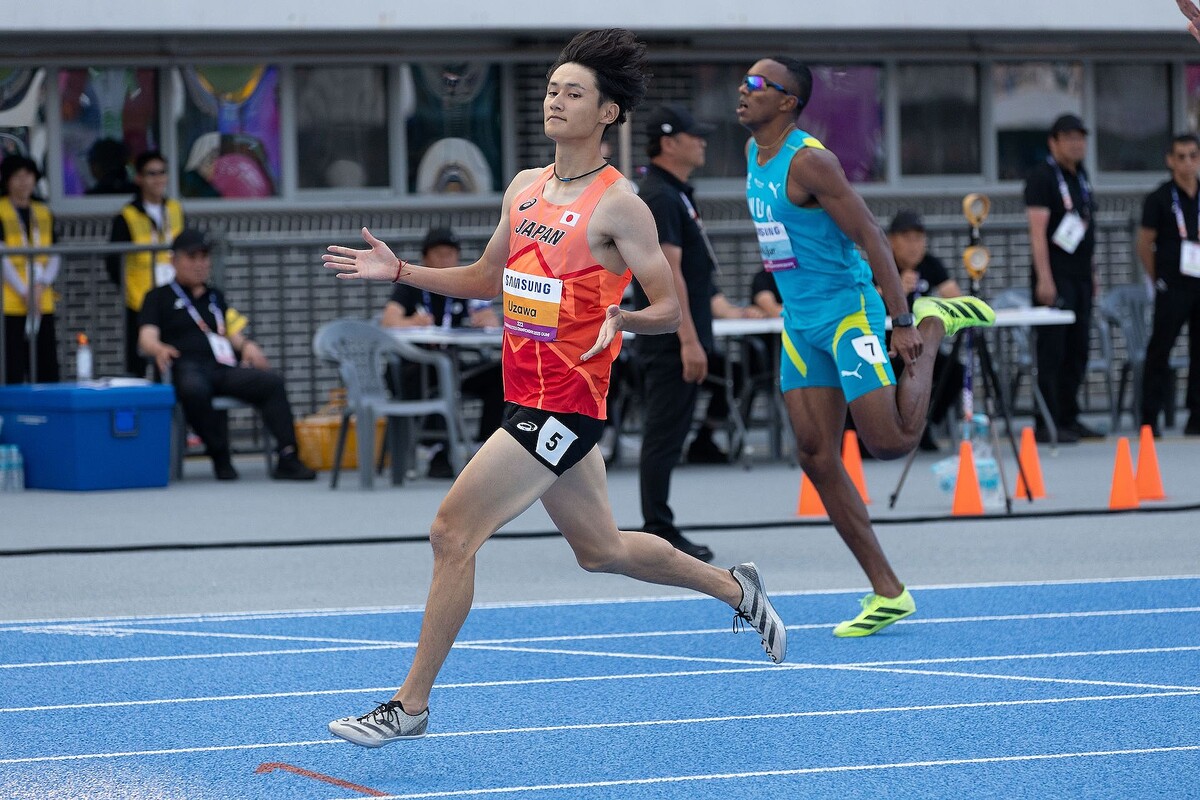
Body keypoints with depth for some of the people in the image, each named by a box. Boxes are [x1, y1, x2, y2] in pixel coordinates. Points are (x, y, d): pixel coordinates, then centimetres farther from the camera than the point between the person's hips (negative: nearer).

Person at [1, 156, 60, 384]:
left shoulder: (44, 213, 14)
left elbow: (54, 256, 10)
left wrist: (42, 284, -7)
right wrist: (24, 292, -13)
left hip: (43, 303, 5)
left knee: (47, 372, 4)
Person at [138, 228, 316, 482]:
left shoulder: (216, 296, 33)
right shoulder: (159, 297, 17)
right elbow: (147, 338, 4)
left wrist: (246, 345, 0)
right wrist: (159, 349, -21)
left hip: (224, 367, 5)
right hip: (188, 368, -4)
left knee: (272, 381, -25)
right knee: (194, 390, -42)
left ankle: (287, 458, -32)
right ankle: (220, 458, -27)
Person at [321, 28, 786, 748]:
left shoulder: (618, 205, -12)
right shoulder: (525, 188, 11)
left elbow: (671, 309, -11)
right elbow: (486, 279, 22)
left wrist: (623, 319, -32)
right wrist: (399, 271, 12)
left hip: (564, 405, -9)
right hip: (532, 397, 9)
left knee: (453, 532, -12)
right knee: (602, 550, 20)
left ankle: (411, 706, -5)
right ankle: (735, 587, 40)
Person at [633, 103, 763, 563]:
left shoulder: (676, 195, 17)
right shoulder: (660, 198, -15)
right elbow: (668, 273, -21)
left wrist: (721, 309, 28)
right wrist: (689, 340, -24)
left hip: (680, 340, 11)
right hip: (670, 339, -11)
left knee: (667, 438, 11)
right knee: (663, 437, -7)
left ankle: (661, 532, 14)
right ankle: (658, 534, -6)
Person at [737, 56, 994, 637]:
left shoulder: (808, 160, -18)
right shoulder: (753, 152, 8)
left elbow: (870, 236, -20)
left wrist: (903, 323, -23)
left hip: (848, 311, -8)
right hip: (799, 324, 8)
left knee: (890, 442, -9)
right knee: (816, 458, 0)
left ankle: (935, 323, 16)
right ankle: (887, 593, 4)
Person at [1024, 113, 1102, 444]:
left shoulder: (1080, 174, 16)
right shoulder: (1043, 176, -9)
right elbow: (1037, 229, -16)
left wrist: (1091, 272, 20)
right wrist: (1044, 278, -22)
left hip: (1081, 276, 8)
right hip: (1056, 277, -8)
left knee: (1077, 351, 9)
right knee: (1052, 351, -7)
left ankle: (1068, 419, 16)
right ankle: (1047, 424, -5)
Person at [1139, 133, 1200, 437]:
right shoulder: (1159, 199, -2)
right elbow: (1145, 244, 1)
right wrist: (1159, 280, 2)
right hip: (1173, 287, -4)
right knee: (1159, 351, -4)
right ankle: (1149, 419, 0)